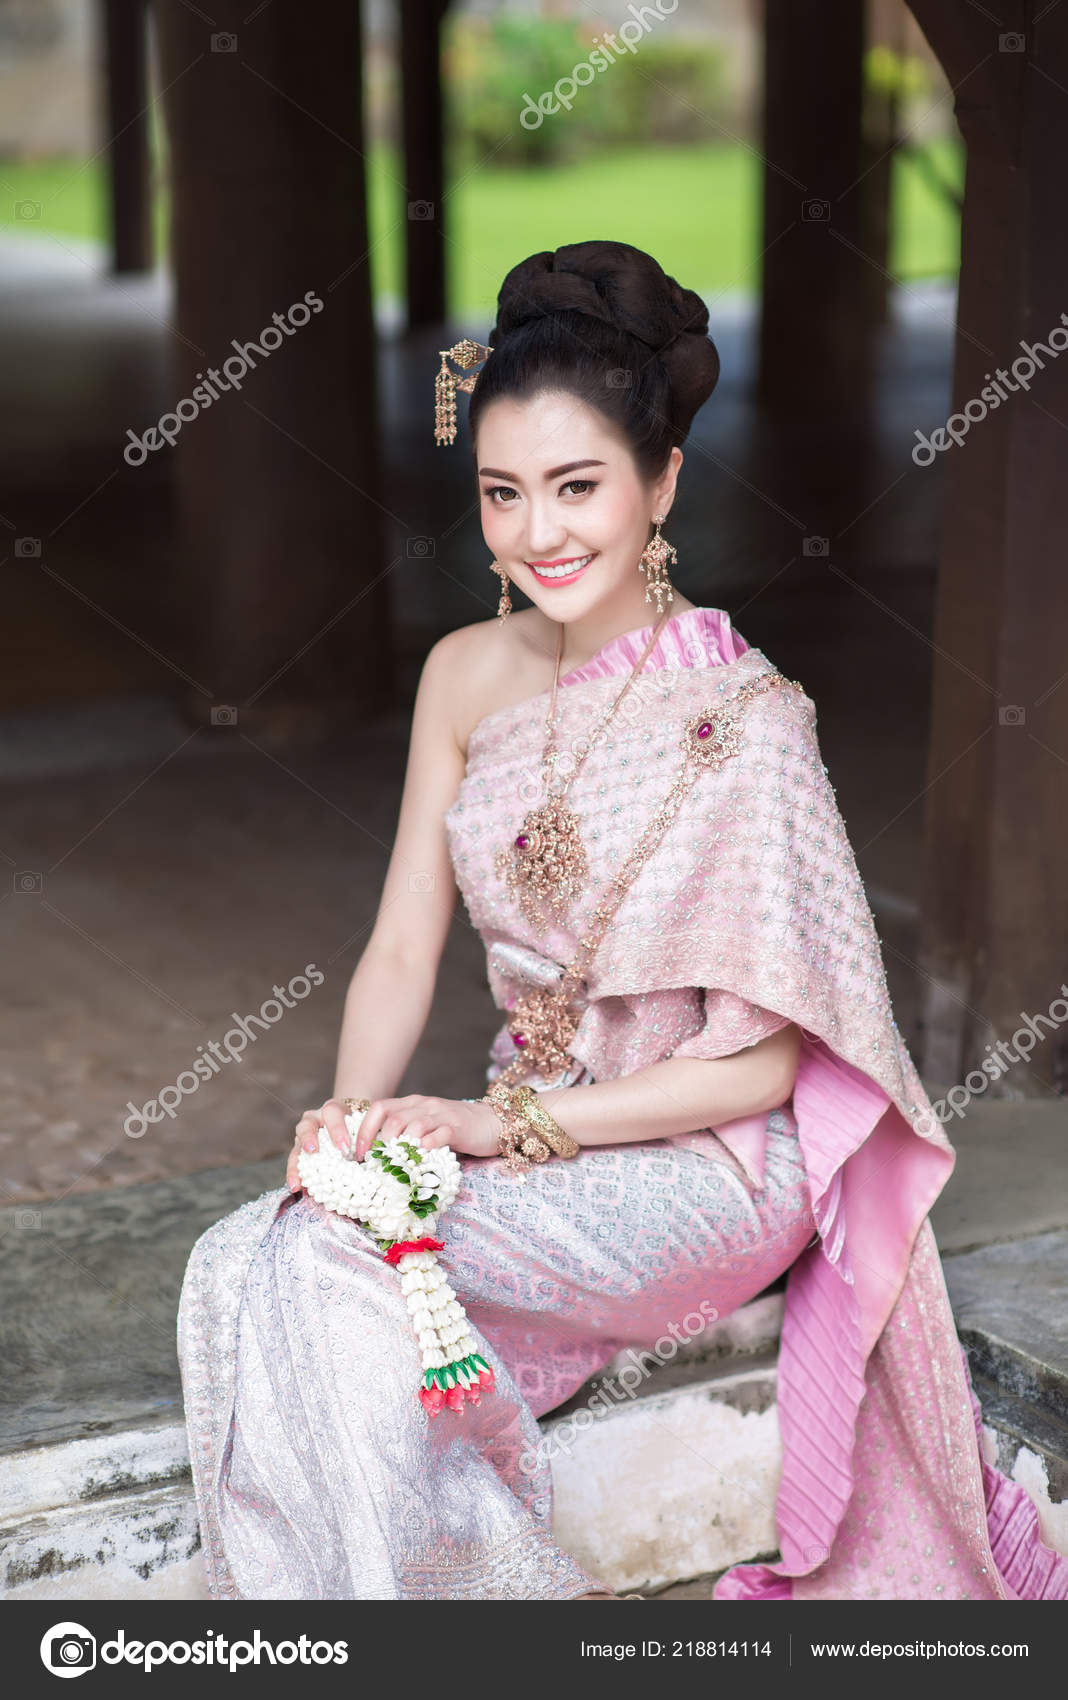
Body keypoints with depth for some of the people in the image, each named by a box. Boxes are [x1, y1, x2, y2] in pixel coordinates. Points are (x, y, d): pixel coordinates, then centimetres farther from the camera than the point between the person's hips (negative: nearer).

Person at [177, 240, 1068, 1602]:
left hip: (704, 1162, -6)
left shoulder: (742, 719, -16)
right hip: (521, 1130, 6)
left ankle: (476, 1583, -6)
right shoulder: (465, 675, 3)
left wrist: (508, 1121, -20)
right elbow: (401, 951, 6)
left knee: (335, 1272, -26)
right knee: (237, 1267, -19)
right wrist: (351, 1116, -13)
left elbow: (761, 1065, -15)